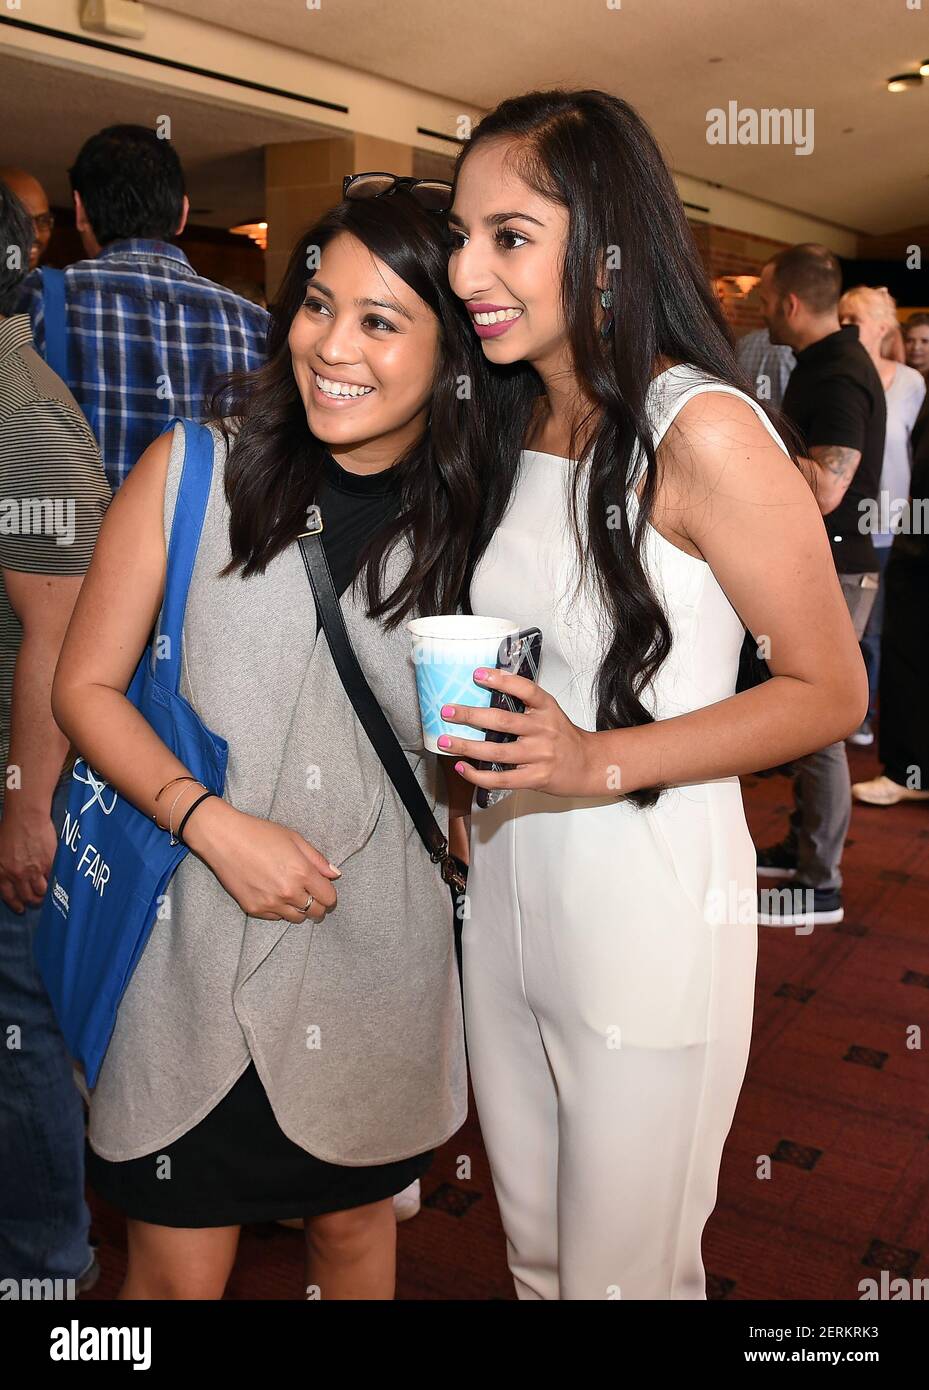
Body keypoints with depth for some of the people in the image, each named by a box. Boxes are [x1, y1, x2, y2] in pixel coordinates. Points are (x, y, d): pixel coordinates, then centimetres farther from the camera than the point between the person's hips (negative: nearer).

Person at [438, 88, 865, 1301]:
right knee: (533, 1252, 24)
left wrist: (601, 762, -23)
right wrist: (469, 751, 0)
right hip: (507, 893, 7)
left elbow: (832, 690, -13)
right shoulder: (512, 425, 6)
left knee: (624, 1272, 14)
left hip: (648, 914, -6)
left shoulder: (702, 431, -16)